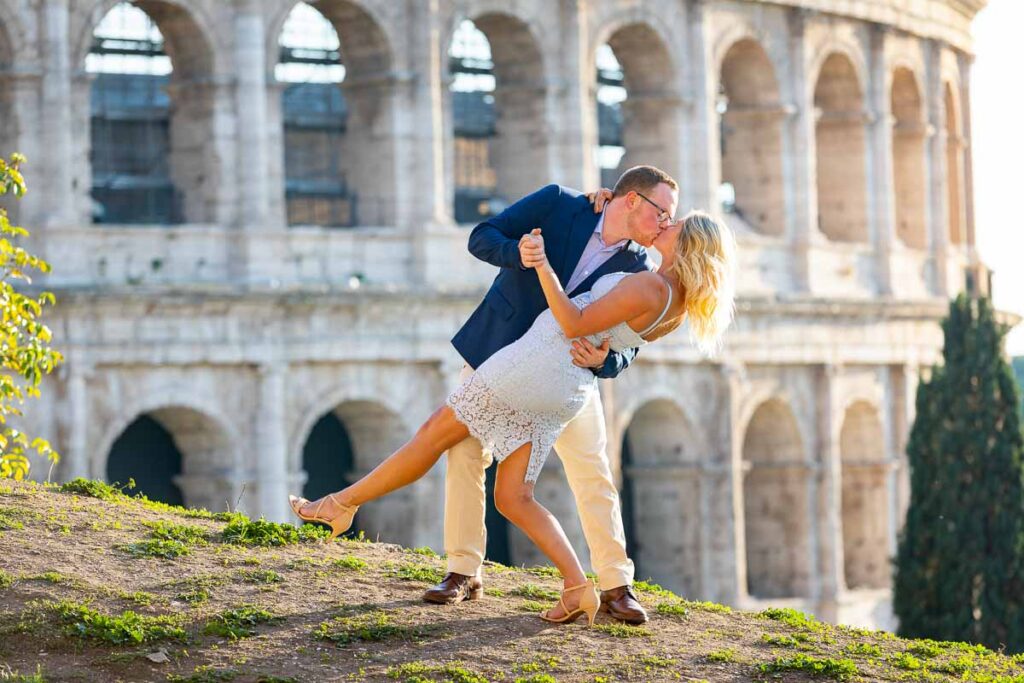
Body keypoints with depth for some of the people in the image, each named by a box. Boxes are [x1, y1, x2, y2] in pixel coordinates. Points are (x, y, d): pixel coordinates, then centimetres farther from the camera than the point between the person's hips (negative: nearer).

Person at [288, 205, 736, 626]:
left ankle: (343, 504, 15)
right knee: (512, 498, 8)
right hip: (563, 394, 9)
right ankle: (577, 587, -4)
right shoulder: (677, 299, 9)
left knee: (435, 434, 5)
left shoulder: (647, 288, -19)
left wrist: (544, 267, -25)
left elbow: (575, 325, -20)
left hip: (540, 361, -9)